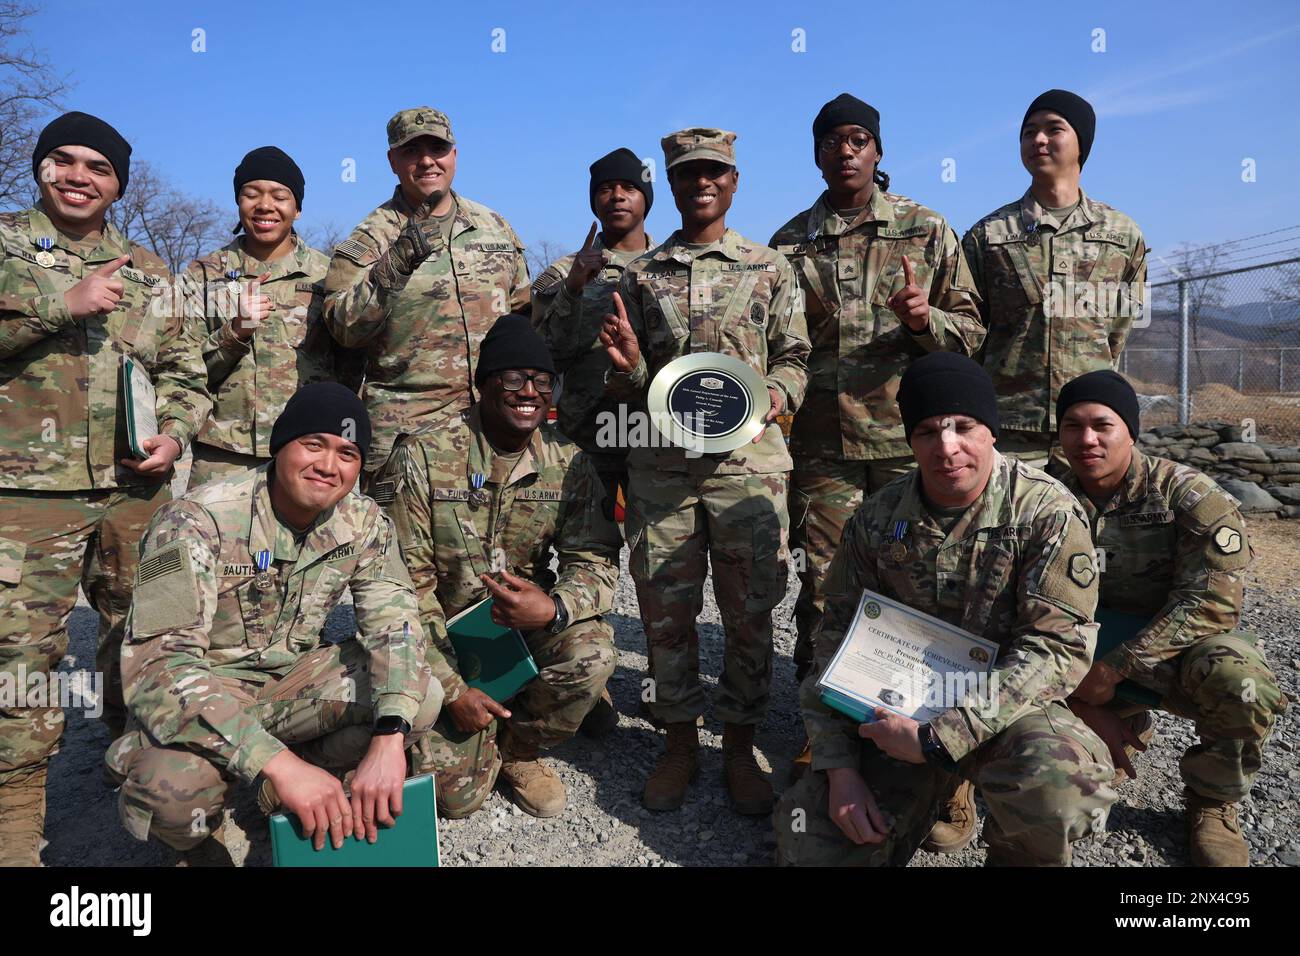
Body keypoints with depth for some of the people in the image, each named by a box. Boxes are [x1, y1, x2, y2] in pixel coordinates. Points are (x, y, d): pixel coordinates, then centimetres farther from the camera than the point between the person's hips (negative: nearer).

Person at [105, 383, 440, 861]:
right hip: (199, 692, -4)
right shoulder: (197, 520, -24)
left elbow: (395, 623, -16)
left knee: (422, 696, -19)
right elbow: (159, 664, -32)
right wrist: (280, 761, -42)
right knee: (176, 787, -36)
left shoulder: (364, 523, -9)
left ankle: (288, 793, 3)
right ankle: (196, 831, 3)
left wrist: (389, 738, -36)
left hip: (292, 676, 4)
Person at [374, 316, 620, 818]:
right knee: (457, 793, -13)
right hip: (444, 636, -2)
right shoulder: (421, 457, -14)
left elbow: (595, 563, -10)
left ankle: (517, 747, 2)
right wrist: (452, 688, -18)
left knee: (592, 650, -29)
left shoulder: (570, 464, -5)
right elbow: (404, 583, -14)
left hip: (528, 626, 3)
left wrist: (553, 608, -34)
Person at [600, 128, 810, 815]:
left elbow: (795, 356, 9)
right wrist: (630, 366, -10)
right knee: (665, 609, 5)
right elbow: (625, 389, 13)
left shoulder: (769, 268, 10)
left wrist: (773, 395, -12)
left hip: (748, 458, -1)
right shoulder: (640, 276, 12)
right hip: (660, 464, 1)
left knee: (749, 611, 4)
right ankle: (679, 741, 22)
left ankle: (739, 744, 21)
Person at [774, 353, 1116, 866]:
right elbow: (837, 640, 2)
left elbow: (1058, 644, -20)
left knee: (1057, 783, -36)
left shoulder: (1048, 513, -14)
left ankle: (1020, 852, 1)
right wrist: (839, 767, -7)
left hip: (1006, 708, -2)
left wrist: (938, 739, -26)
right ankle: (923, 796, 20)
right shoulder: (876, 519, -4)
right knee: (811, 849, -9)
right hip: (900, 712, 3)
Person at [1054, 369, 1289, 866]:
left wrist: (1114, 668, -29)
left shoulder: (1190, 496, -16)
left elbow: (1210, 601, -24)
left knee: (1243, 685, -35)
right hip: (1092, 647, 4)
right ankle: (1127, 724, 17)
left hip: (1181, 646, -3)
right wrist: (1087, 705, -17)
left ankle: (1212, 802, -2)